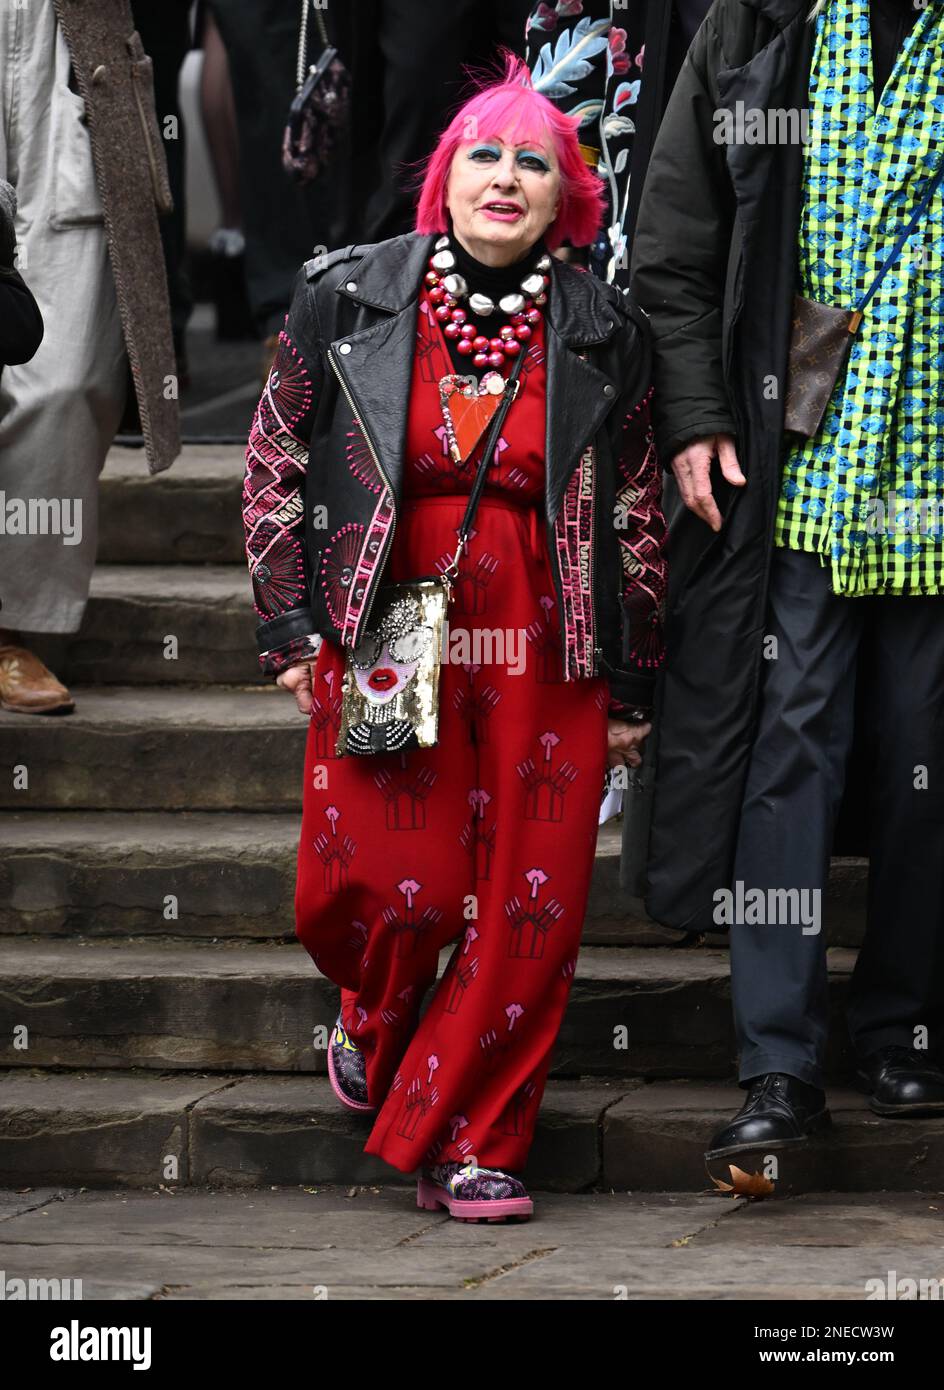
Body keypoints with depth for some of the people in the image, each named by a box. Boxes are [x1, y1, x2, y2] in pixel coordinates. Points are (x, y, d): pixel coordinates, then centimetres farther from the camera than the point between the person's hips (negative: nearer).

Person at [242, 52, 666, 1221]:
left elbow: (637, 516, 11)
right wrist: (289, 623, 3)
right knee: (385, 883, -8)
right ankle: (376, 1020, 29)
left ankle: (465, 1143, 10)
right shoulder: (349, 302, 2)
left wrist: (631, 688, 11)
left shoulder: (601, 334, 5)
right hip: (385, 641, -1)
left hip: (545, 659, 1)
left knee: (531, 905, -3)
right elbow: (273, 461, 9)